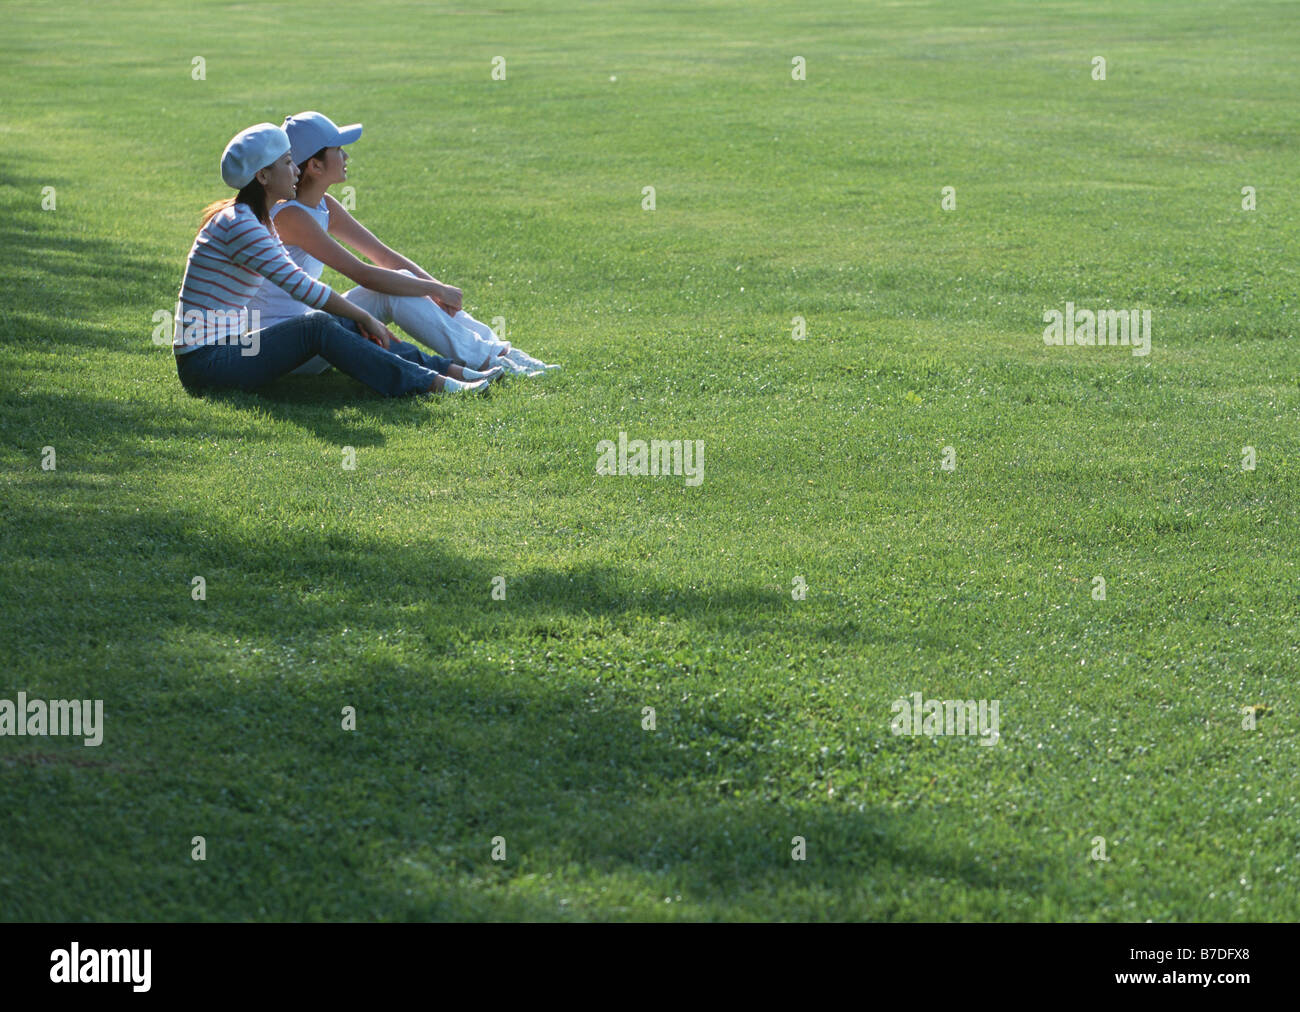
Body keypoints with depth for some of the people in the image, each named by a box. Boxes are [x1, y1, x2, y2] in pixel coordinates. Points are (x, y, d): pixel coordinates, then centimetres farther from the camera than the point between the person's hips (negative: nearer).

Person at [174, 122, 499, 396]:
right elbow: (300, 286, -22)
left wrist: (358, 318, 5)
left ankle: (451, 370, -5)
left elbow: (296, 281, 16)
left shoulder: (255, 221, 13)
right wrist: (363, 317, -13)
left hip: (226, 346, 9)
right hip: (204, 362, -9)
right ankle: (433, 384, -21)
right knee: (318, 327, -20)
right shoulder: (239, 225, -19)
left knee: (340, 323, -2)